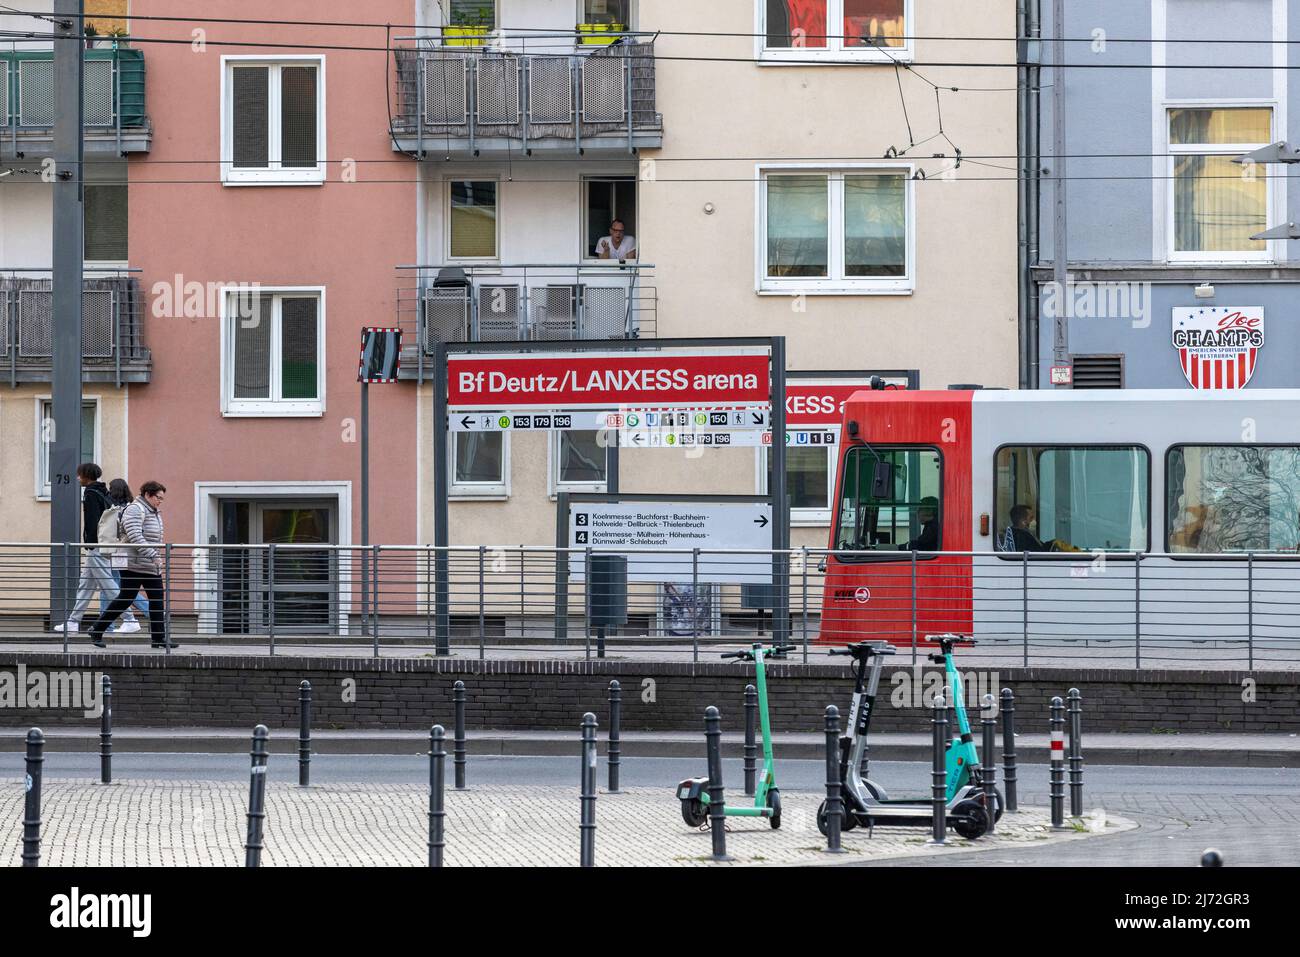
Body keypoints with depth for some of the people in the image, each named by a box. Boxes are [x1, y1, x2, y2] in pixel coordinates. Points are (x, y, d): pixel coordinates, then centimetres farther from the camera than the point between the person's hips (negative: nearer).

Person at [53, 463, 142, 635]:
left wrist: (88, 544, -17)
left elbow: (92, 522, -19)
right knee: (85, 585, 14)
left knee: (108, 585, -9)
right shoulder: (104, 493, 15)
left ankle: (130, 621, -11)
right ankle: (73, 622, 18)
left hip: (96, 546, -10)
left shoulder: (91, 494, -12)